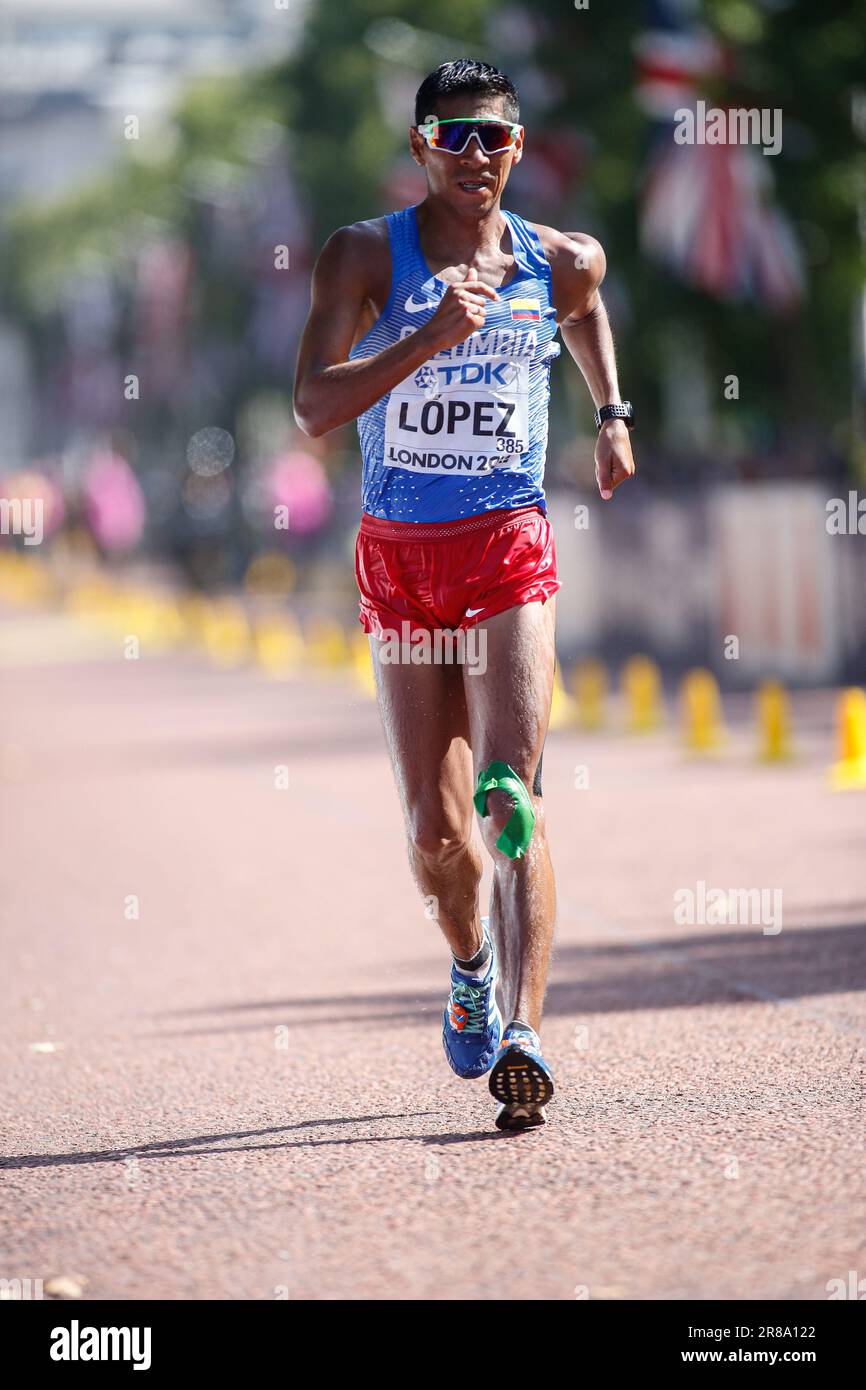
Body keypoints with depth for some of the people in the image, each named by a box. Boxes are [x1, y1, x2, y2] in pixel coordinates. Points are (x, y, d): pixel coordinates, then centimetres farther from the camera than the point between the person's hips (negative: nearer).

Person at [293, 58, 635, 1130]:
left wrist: (612, 413, 20)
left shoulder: (561, 264, 4)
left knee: (511, 799, -18)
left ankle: (521, 1033, -28)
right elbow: (312, 408, -16)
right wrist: (432, 336, -26)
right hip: (399, 558, 0)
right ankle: (471, 966, 37)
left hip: (509, 553, 0)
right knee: (435, 827, 5)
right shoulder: (367, 258, -4)